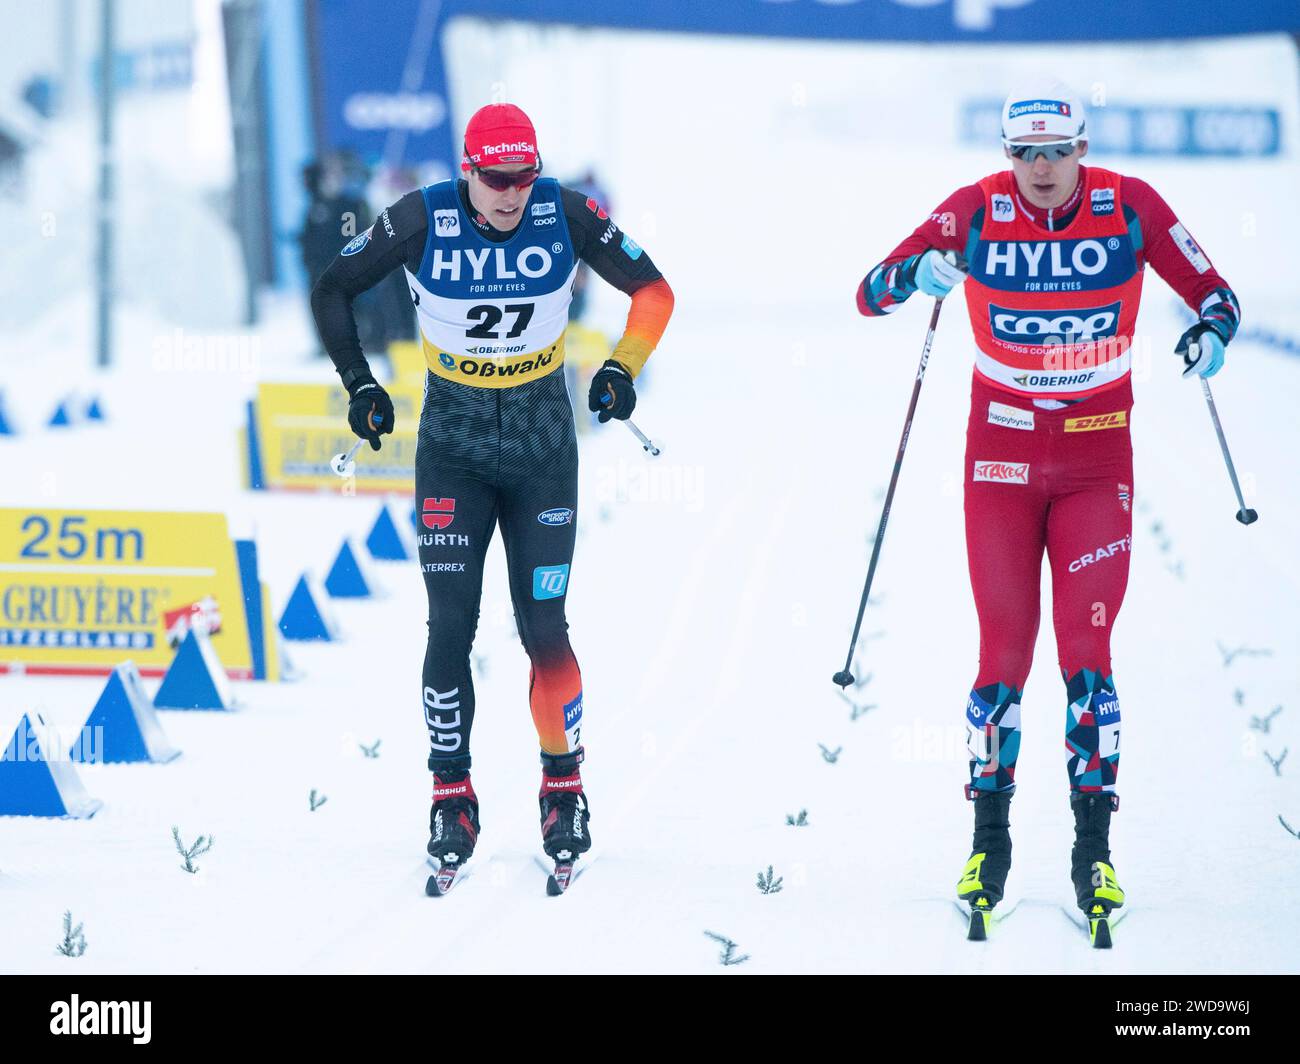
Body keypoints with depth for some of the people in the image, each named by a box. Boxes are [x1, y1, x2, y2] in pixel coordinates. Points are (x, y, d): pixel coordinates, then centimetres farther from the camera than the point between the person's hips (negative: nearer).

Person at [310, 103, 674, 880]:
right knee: (452, 627, -5)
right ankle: (452, 794, 7)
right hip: (452, 453, 0)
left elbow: (653, 291, 0)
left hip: (544, 451, 0)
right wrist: (360, 384, -6)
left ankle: (565, 787, 14)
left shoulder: (566, 215, -13)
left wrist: (623, 369, -12)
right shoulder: (423, 221, -15)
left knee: (544, 627, -3)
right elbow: (333, 291, 0)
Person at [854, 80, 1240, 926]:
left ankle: (1094, 851, 4)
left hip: (1097, 461, 0)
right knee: (1004, 653, -1)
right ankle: (989, 847, 11)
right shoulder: (977, 212, -9)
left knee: (1086, 654, -4)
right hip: (1002, 457, 0)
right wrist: (920, 271, -31)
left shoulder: (1131, 207, -9)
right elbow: (871, 294, -9)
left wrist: (1212, 332, -24)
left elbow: (1214, 294, -1)